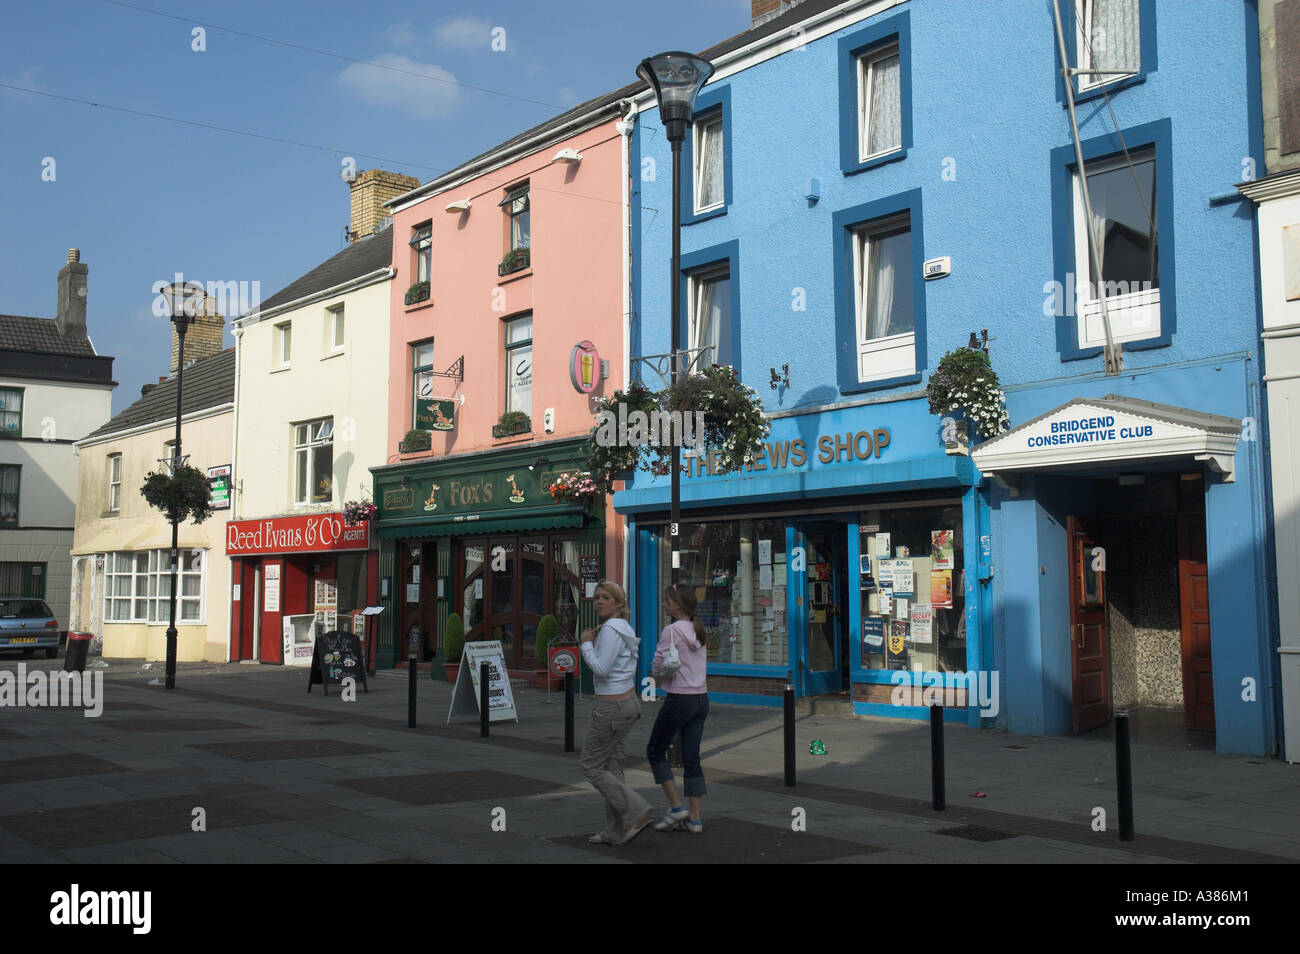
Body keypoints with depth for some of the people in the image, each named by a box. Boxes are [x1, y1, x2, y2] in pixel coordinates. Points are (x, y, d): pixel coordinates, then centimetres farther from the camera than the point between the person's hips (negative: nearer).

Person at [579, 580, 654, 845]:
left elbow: (601, 669, -22)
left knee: (592, 767, 1)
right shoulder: (624, 628, 12)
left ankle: (636, 811, -6)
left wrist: (587, 643, -12)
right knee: (612, 766, 12)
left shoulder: (610, 630, -18)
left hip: (612, 708, -10)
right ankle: (615, 832, 15)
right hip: (629, 701, 10)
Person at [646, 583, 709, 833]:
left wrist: (658, 674, 9)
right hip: (702, 698, 7)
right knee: (691, 757, 10)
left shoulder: (671, 631, -13)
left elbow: (659, 668, -14)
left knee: (655, 750, 9)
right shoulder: (698, 631, 11)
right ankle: (694, 818, 9)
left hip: (679, 699, -7)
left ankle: (676, 806, 6)